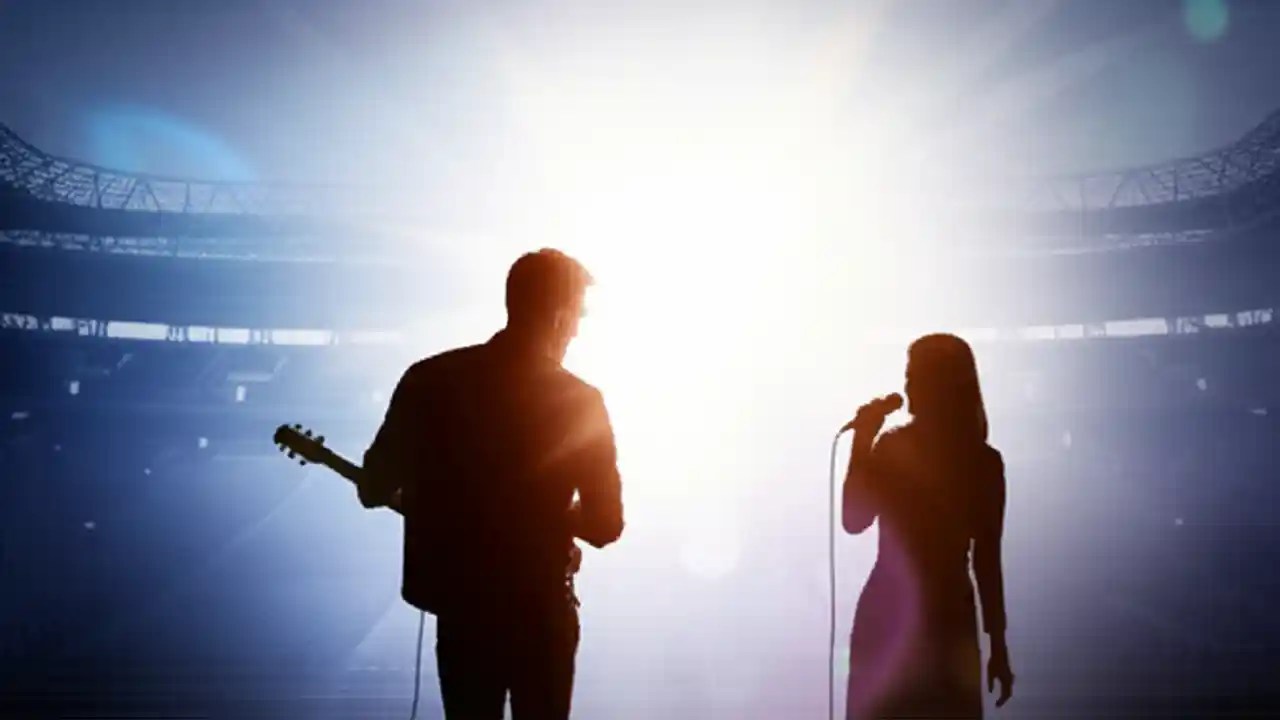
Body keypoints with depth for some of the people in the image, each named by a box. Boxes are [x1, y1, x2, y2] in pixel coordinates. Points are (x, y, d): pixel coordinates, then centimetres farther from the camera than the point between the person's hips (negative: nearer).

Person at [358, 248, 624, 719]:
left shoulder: (429, 378, -8)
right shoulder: (580, 403, -14)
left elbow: (375, 489, -3)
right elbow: (605, 524, -10)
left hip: (458, 604, 2)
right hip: (541, 610, -2)